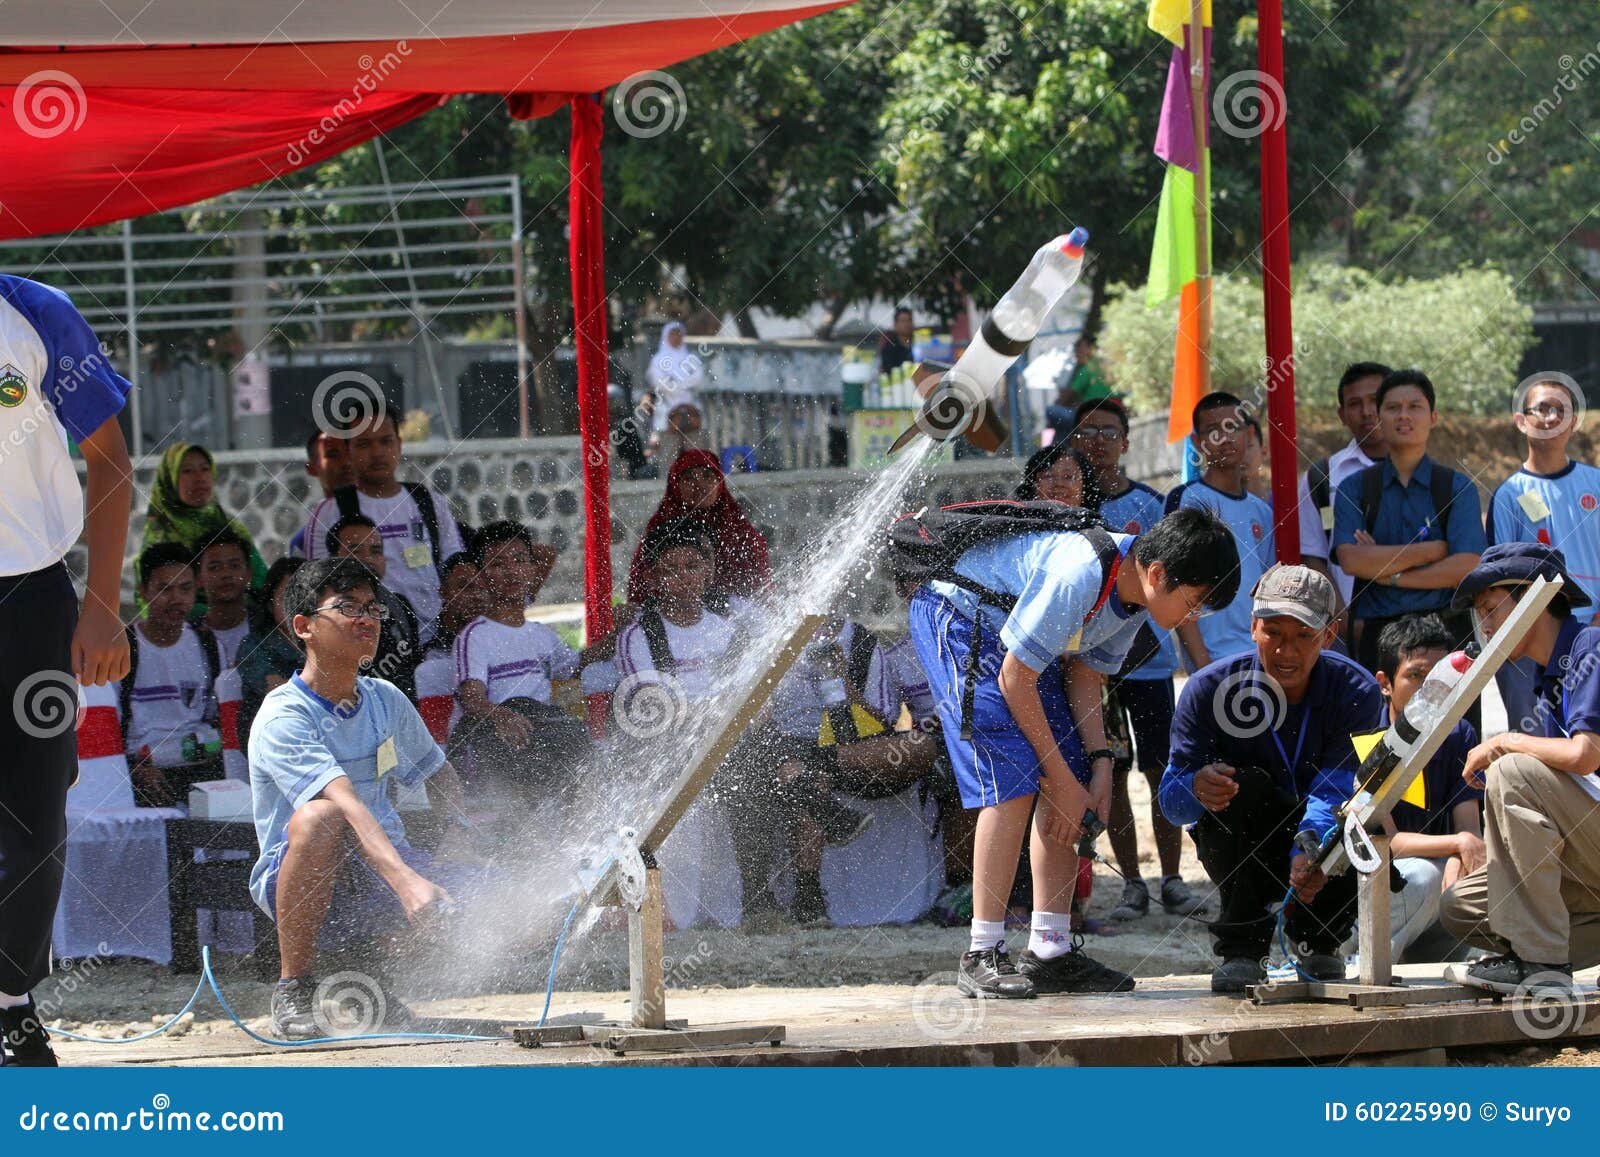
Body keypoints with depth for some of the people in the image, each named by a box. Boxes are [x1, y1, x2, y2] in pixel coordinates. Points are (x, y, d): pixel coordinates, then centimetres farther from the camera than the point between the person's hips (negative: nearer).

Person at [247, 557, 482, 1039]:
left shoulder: (386, 701, 6)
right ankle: (294, 990, -23)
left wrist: (457, 830, 3)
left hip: (378, 882, 6)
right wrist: (405, 881, -46)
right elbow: (347, 804, -33)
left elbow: (436, 770, 25)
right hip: (293, 880, -6)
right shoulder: (282, 718, -18)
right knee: (318, 817, -39)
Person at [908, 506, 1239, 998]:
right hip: (957, 621, -9)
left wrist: (1099, 763, -8)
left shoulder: (1133, 589, -6)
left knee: (1069, 783, -1)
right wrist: (1064, 781, -19)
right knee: (1013, 781, -20)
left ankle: (1050, 949, 0)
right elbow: (1015, 679, -26)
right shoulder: (1080, 577, -33)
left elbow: (1084, 672, 5)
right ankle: (982, 957, -19)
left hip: (1013, 629, 9)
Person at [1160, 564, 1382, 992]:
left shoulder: (1357, 693, -17)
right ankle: (1241, 946, -20)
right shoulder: (1208, 688, -17)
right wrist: (1197, 788, -47)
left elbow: (1332, 792, -28)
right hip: (1239, 854, -1)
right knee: (1242, 784, -32)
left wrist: (1311, 852, -50)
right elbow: (1172, 798, -21)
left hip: (1318, 847, 1)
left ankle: (1316, 939, 1)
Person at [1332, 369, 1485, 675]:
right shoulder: (1353, 489, 9)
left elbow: (1466, 567, -4)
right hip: (1377, 635, 1)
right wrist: (1433, 550, -6)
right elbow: (1350, 559, -6)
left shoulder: (1457, 487, 7)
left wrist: (1389, 574, -5)